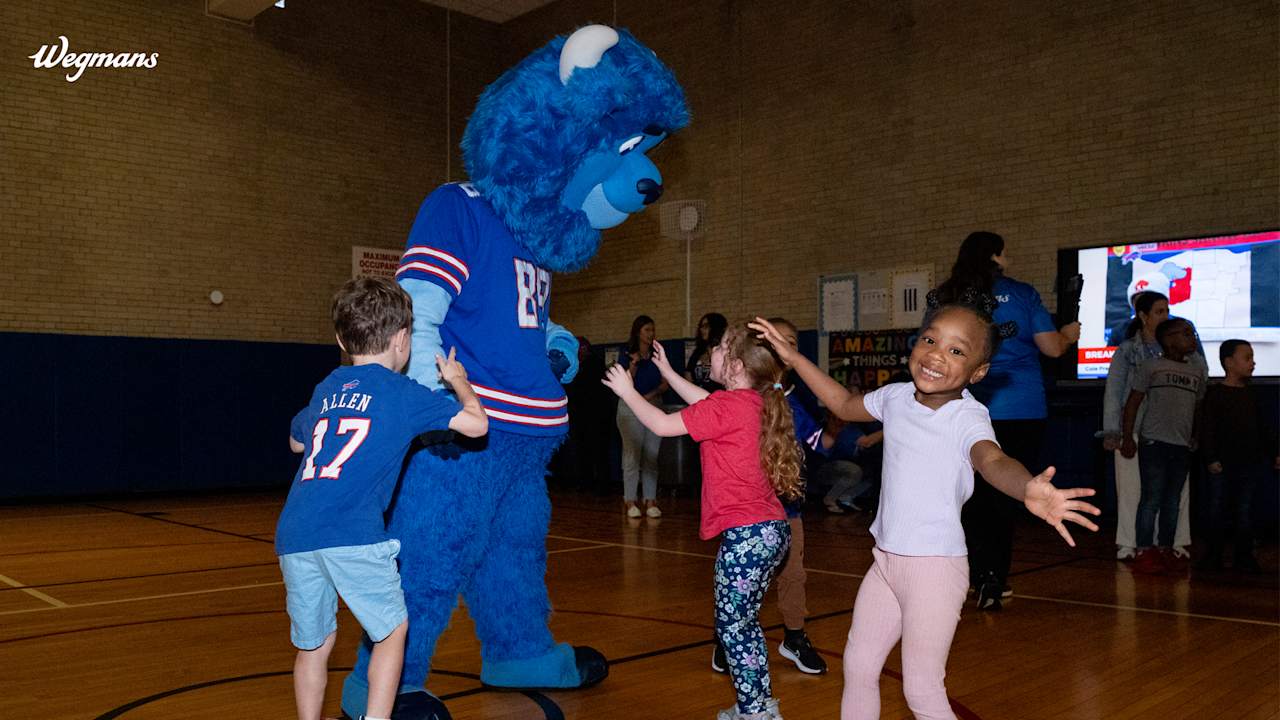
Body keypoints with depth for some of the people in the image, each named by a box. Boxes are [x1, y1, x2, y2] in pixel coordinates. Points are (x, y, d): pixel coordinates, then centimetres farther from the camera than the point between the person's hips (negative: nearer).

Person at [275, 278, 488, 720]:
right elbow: (476, 424, 3)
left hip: (293, 534, 6)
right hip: (353, 534, -5)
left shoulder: (326, 390, 22)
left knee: (314, 644, 19)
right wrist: (457, 380, 20)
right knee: (393, 630, 14)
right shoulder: (402, 392, 5)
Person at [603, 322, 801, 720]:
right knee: (745, 622, 20)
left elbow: (663, 425, -11)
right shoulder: (757, 402, 10)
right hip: (771, 529, 9)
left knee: (731, 627, 4)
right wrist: (667, 372, 32)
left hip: (746, 535, -9)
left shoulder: (727, 404, -15)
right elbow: (704, 405, 26)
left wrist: (627, 391, 3)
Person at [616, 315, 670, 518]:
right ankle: (630, 501, 0)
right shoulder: (627, 357, -1)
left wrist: (651, 394, -11)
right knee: (632, 454, -4)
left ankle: (650, 501, 6)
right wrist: (633, 365, -18)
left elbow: (665, 384, 6)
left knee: (652, 455, 2)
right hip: (631, 408, -3)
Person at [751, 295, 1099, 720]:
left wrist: (1029, 490, -63)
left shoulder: (967, 418, -18)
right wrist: (793, 358, 20)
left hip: (934, 566, -7)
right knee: (858, 664, 17)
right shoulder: (897, 397, 1)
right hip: (886, 558, 7)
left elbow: (993, 461, -40)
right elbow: (845, 405, 21)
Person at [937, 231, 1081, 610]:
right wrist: (1068, 334, 21)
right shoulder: (1021, 293, 1)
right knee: (1004, 496, 8)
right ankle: (995, 579, 8)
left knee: (972, 496, 9)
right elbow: (1052, 348, 0)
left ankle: (985, 574, 1)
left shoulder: (947, 298, 6)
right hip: (1021, 412, -1)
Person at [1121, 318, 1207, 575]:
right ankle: (1144, 551, 2)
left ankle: (1165, 549, 19)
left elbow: (1198, 408, 19)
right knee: (1151, 498, -4)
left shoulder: (1198, 372, 13)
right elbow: (1133, 402, -1)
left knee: (1172, 501, 10)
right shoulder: (1152, 367, -2)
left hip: (1182, 446, 5)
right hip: (1154, 441, -5)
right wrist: (1127, 437, -4)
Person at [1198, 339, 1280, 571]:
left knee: (1244, 511, 8)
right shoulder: (1214, 393, -6)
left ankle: (1244, 556, 15)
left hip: (1250, 463, 5)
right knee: (1217, 511, 2)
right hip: (1221, 465, -5)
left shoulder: (1250, 394, 11)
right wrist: (1211, 459, -15)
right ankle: (1213, 555, 11)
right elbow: (1207, 429, -10)